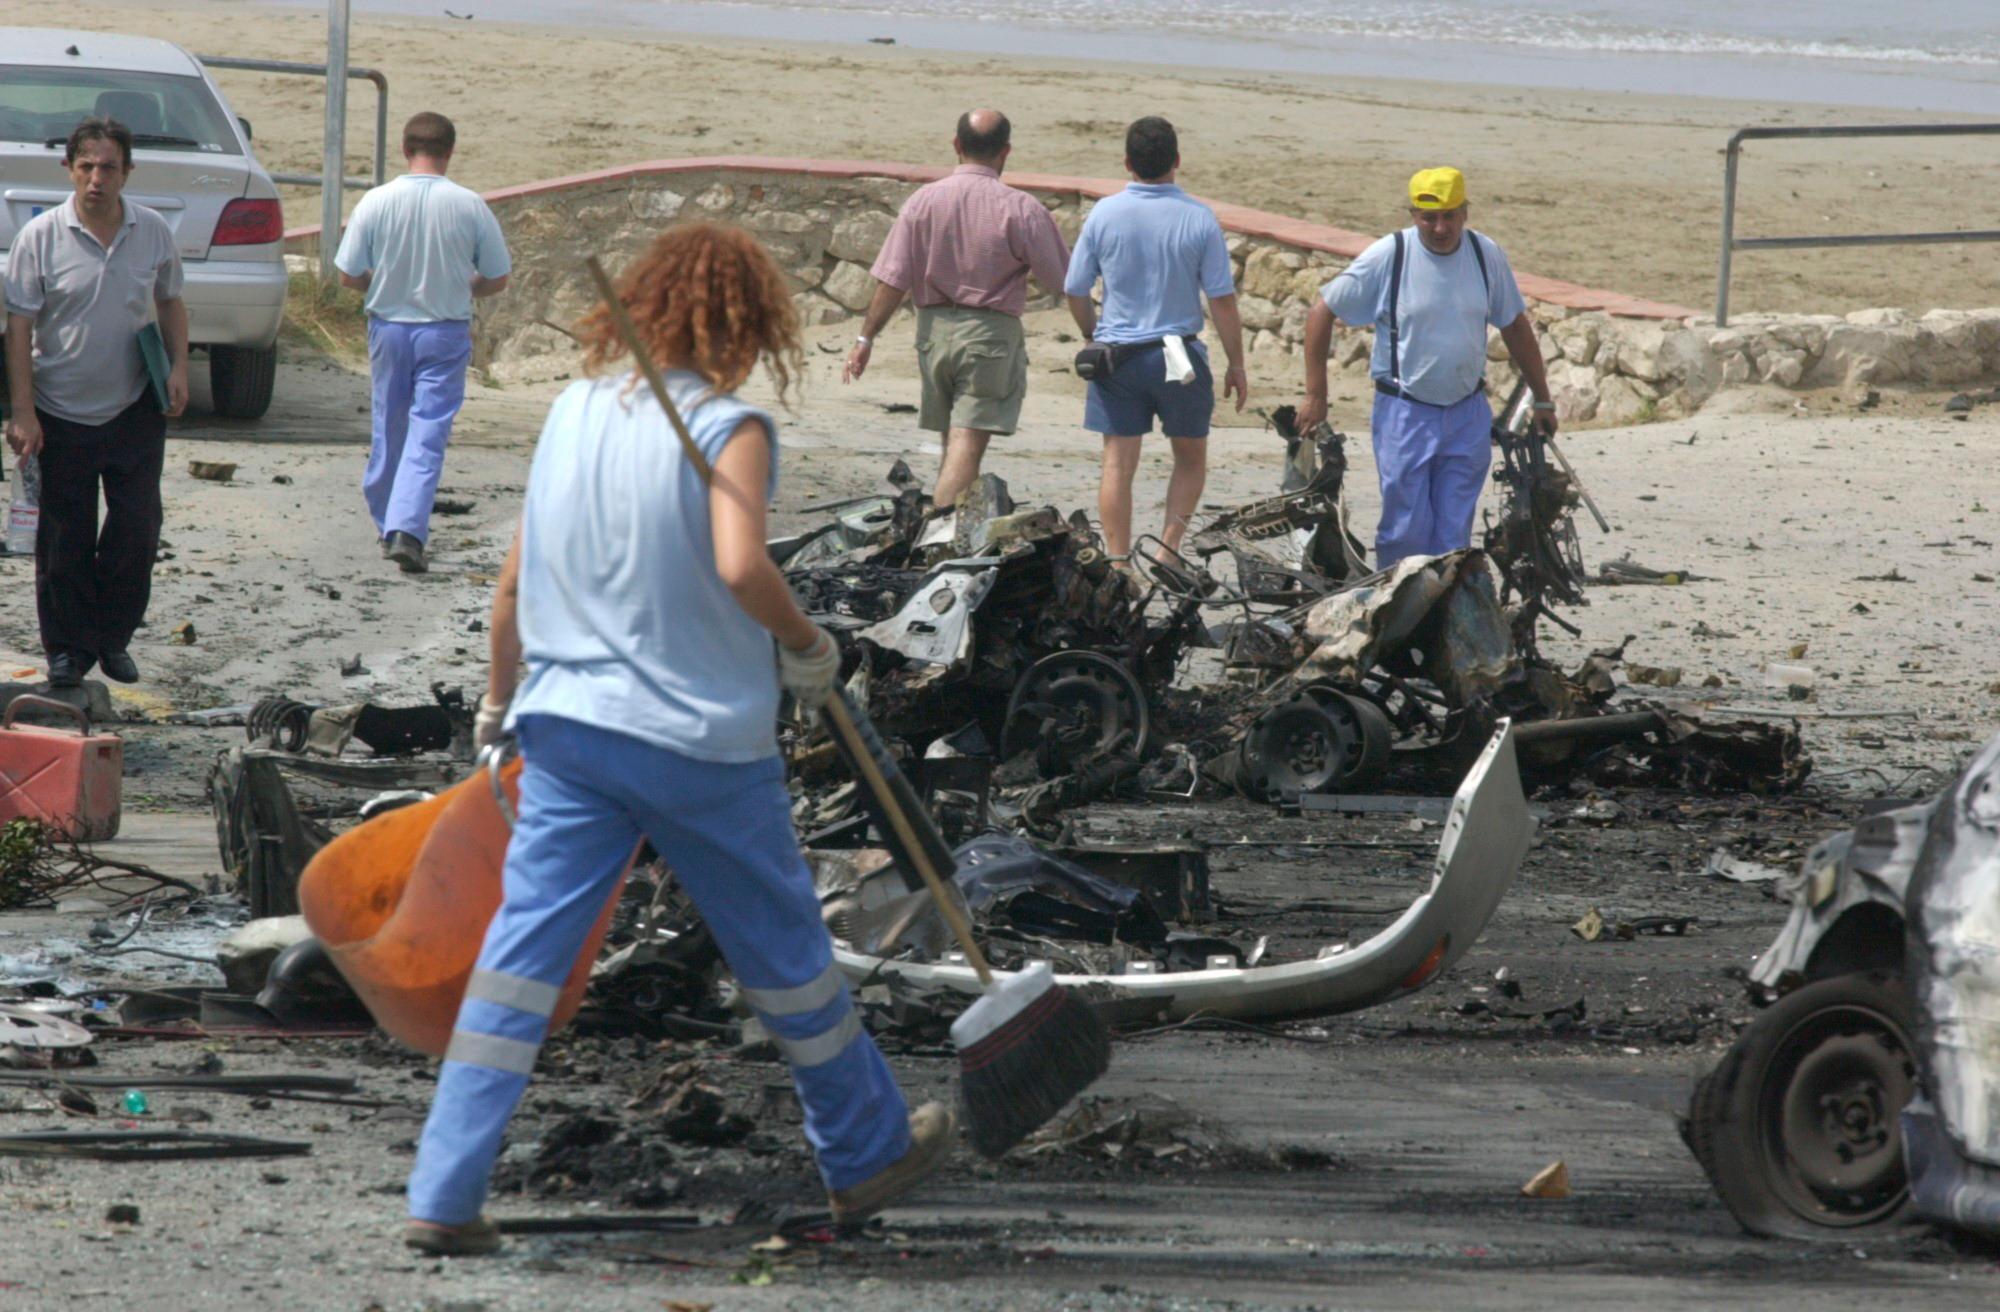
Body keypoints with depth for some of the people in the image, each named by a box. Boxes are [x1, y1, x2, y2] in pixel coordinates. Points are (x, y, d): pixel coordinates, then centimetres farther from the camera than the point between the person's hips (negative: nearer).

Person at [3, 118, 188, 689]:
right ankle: (68, 647, 16)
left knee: (136, 530, 2)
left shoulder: (154, 233, 0)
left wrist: (179, 368, 1)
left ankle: (114, 639, 19)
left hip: (135, 408, 2)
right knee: (66, 539, 4)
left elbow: (170, 303, 16)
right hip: (62, 414, -2)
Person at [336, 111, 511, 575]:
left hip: (389, 327, 2)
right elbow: (497, 280, -1)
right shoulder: (469, 206, -9)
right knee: (428, 436, -2)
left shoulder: (377, 202, -8)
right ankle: (408, 530, -15)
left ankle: (387, 524, 29)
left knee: (389, 431, 17)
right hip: (446, 334, -2)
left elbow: (347, 276, -5)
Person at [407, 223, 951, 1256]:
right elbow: (739, 566, -27)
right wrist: (808, 648, -10)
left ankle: (442, 1196, -7)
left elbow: (516, 580, 11)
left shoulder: (574, 412, 6)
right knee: (784, 949, 14)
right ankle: (866, 1154, 32)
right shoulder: (728, 428, -11)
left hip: (569, 724, 4)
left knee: (521, 950, 1)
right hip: (702, 739, -4)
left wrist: (501, 697, 23)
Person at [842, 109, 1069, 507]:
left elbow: (892, 282, -3)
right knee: (967, 444, -9)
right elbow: (1062, 281, -4)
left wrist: (866, 338, 3)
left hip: (934, 329, 4)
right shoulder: (1021, 209, -9)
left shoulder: (924, 201, -1)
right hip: (991, 333, -4)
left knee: (952, 443, 18)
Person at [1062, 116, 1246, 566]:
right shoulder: (1198, 219, -9)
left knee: (1118, 463, 5)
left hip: (1118, 355, 1)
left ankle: (1118, 563, 3)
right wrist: (1236, 365, 3)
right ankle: (1168, 548, 4)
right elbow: (1222, 300, -7)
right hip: (1180, 355, -1)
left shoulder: (1105, 214, -5)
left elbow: (1075, 291, 2)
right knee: (1191, 458, 16)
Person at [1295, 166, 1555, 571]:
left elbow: (1515, 326, 15)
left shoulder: (1487, 255, 1)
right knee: (1406, 533, -4)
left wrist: (1542, 400, 18)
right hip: (1405, 414, -3)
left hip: (1468, 414, 3)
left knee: (1454, 535, 4)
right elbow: (1322, 313, -4)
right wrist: (1315, 395, -7)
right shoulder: (1389, 256, -9)